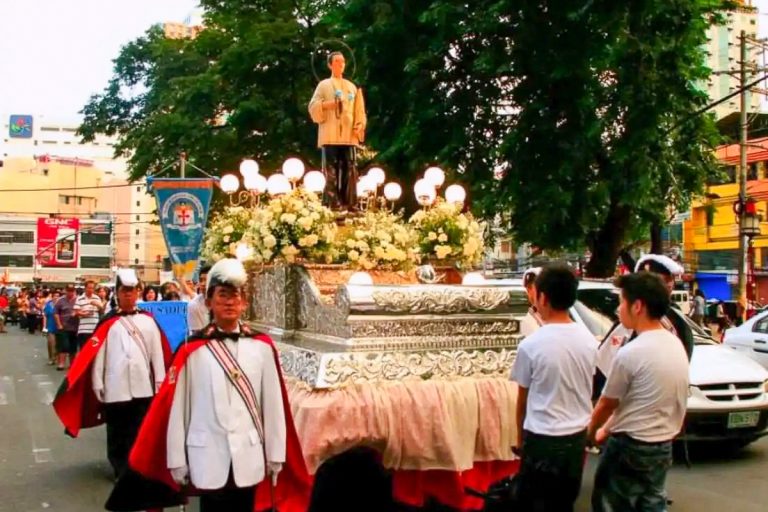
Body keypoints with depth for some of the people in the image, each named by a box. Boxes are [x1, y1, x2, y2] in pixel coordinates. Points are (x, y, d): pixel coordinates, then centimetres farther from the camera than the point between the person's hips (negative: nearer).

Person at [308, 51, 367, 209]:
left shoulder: (352, 87, 20)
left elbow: (359, 110, 17)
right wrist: (328, 104, -16)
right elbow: (313, 107, 0)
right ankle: (333, 205, -8)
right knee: (332, 170, -8)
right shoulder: (324, 85, 9)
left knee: (349, 170, -1)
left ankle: (350, 205, 0)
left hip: (349, 135, 4)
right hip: (331, 135, -4)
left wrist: (360, 125, 0)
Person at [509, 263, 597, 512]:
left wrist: (520, 437, 9)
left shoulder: (531, 344, -17)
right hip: (577, 435, 5)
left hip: (543, 438, -5)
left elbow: (523, 399, -6)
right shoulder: (588, 339, -3)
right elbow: (585, 389, 9)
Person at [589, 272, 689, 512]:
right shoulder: (676, 345, 3)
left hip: (631, 446, -8)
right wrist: (608, 429, 18)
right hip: (664, 444, 8)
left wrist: (591, 431, 12)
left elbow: (607, 403, -8)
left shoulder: (630, 353, -22)